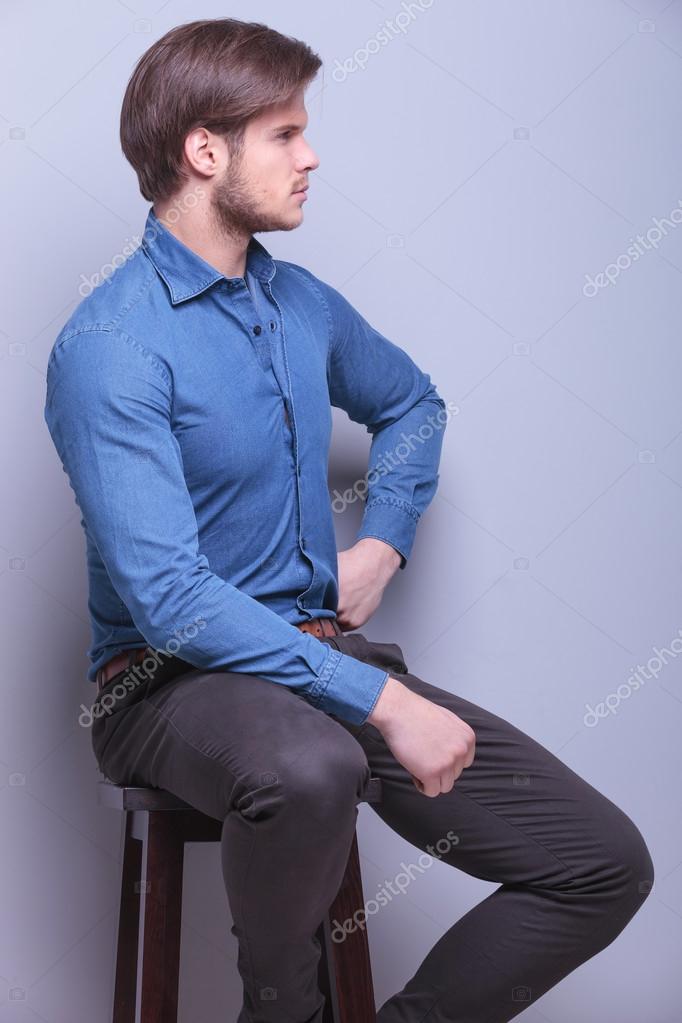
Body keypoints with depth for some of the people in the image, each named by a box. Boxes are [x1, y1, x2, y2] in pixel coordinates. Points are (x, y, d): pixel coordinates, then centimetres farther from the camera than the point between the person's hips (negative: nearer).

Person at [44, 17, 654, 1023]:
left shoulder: (304, 303, 9)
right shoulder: (109, 347, -15)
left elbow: (411, 402, 28)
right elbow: (170, 600, -23)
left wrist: (384, 540, 10)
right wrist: (382, 698, -25)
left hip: (326, 652, 6)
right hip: (174, 679, -6)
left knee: (608, 863, -6)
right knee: (310, 767, -42)